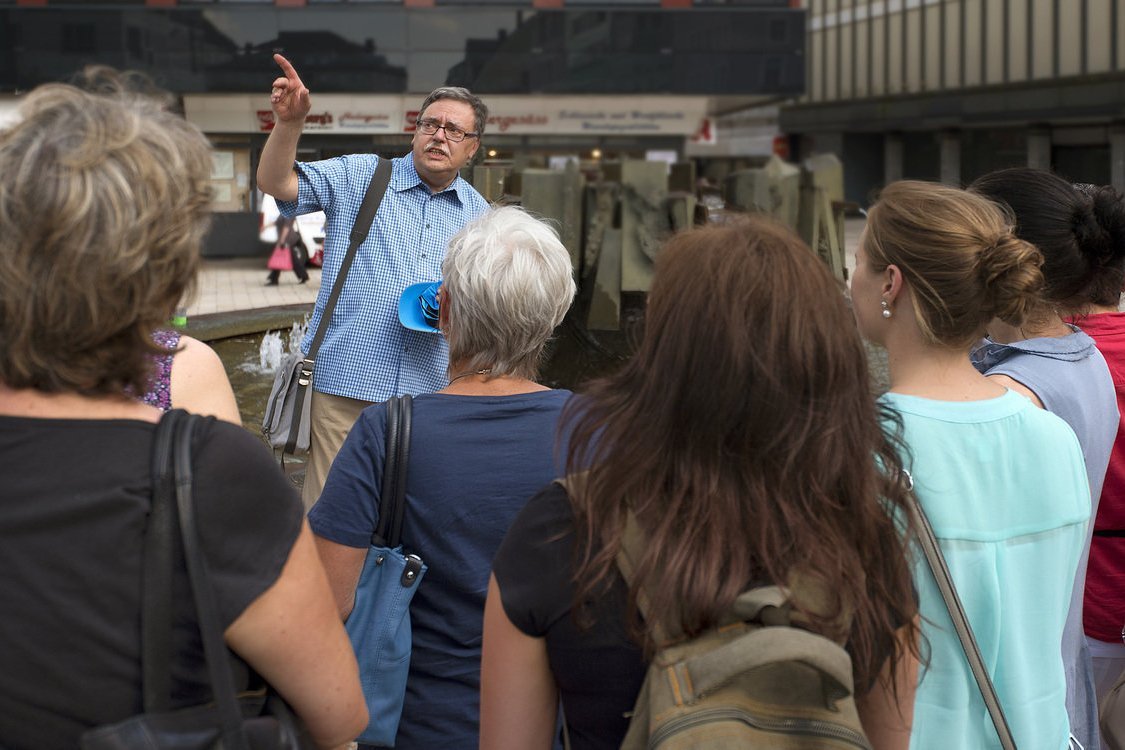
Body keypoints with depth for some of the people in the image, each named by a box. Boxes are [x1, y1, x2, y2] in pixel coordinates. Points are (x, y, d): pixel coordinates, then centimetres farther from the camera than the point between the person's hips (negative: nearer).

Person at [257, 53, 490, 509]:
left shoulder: (478, 214, 15)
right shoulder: (359, 177, 4)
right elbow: (275, 183, -6)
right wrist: (289, 124, -23)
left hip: (428, 392, 3)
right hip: (346, 382, -3)